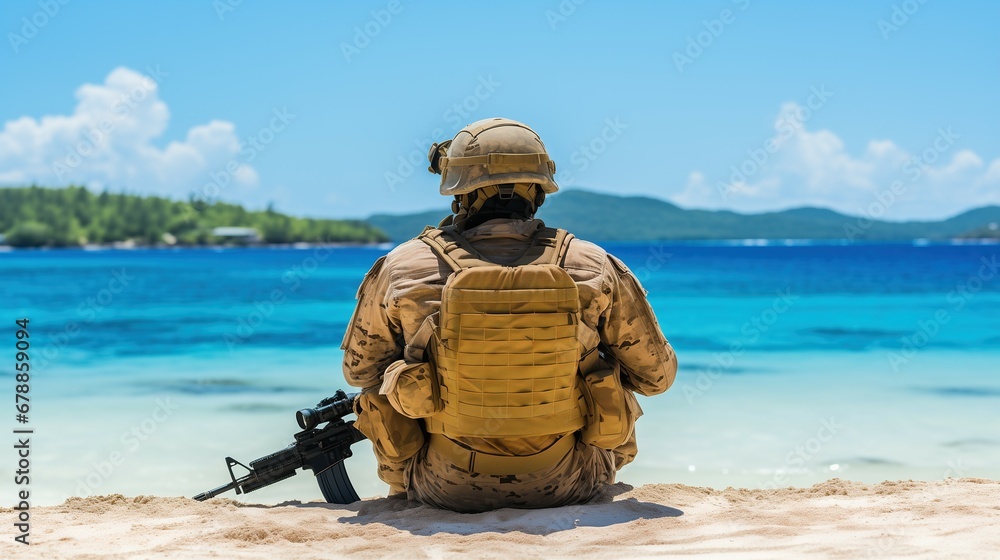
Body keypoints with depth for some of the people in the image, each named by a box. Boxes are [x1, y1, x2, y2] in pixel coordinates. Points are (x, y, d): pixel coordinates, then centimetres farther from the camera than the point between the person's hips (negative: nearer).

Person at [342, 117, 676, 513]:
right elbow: (657, 374, 0)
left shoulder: (402, 269, -11)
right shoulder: (594, 269, -11)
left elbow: (359, 372, 5)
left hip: (447, 489, 0)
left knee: (380, 392, 28)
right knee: (615, 392, 29)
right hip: (563, 487, 1)